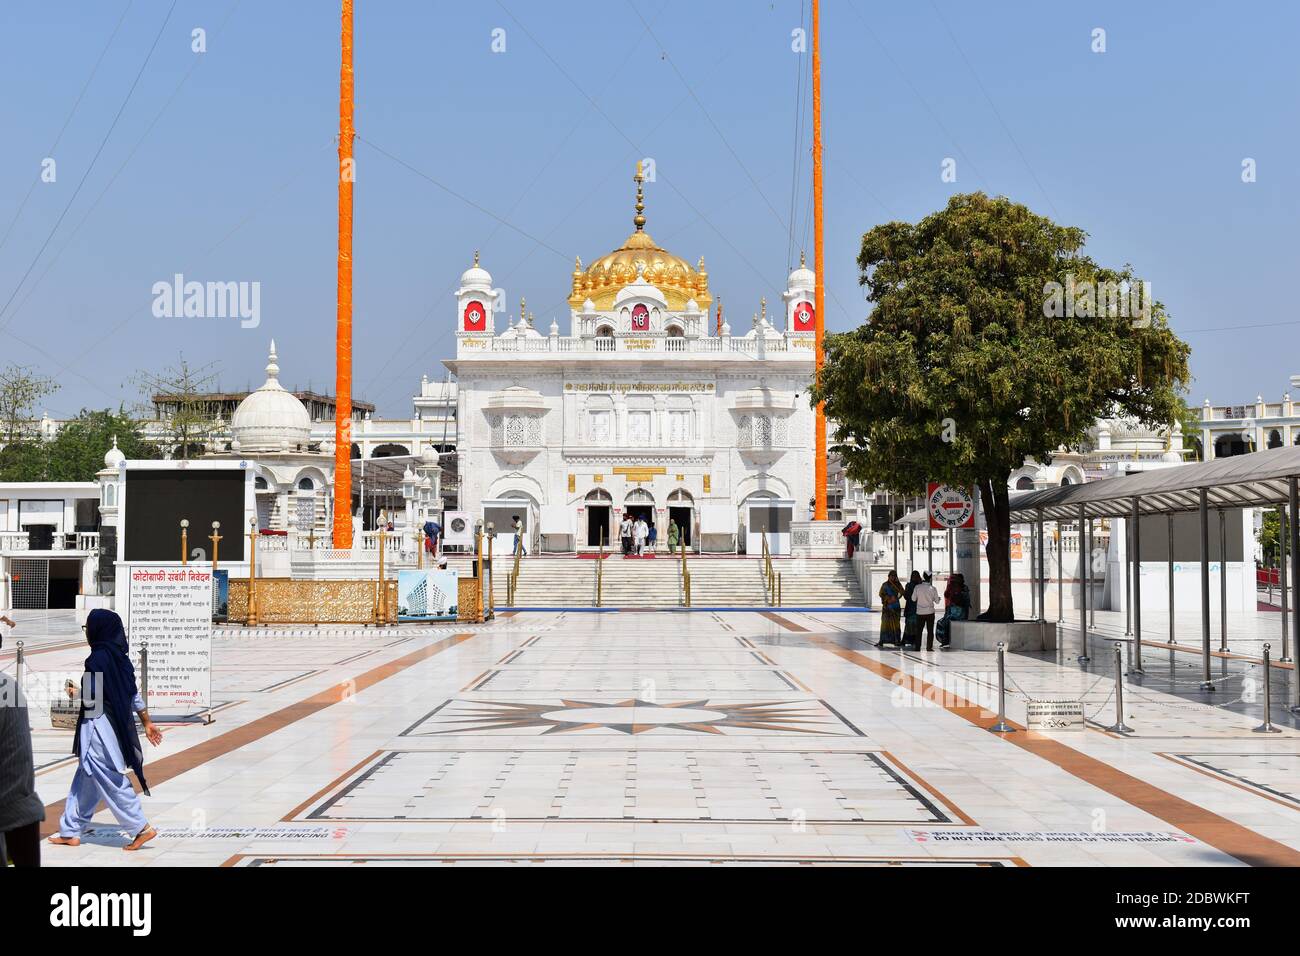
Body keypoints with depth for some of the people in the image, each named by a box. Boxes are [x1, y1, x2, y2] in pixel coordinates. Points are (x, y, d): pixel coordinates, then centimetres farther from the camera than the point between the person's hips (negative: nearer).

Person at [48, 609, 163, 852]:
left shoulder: (97, 659, -17)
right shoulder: (120, 658, 7)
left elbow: (90, 699, -18)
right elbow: (134, 695, 11)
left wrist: (72, 692, 2)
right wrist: (147, 723, 17)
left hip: (98, 726, -9)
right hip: (115, 725, 9)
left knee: (109, 781, -1)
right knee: (85, 780, 16)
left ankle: (141, 828, 1)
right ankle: (71, 832, 23)